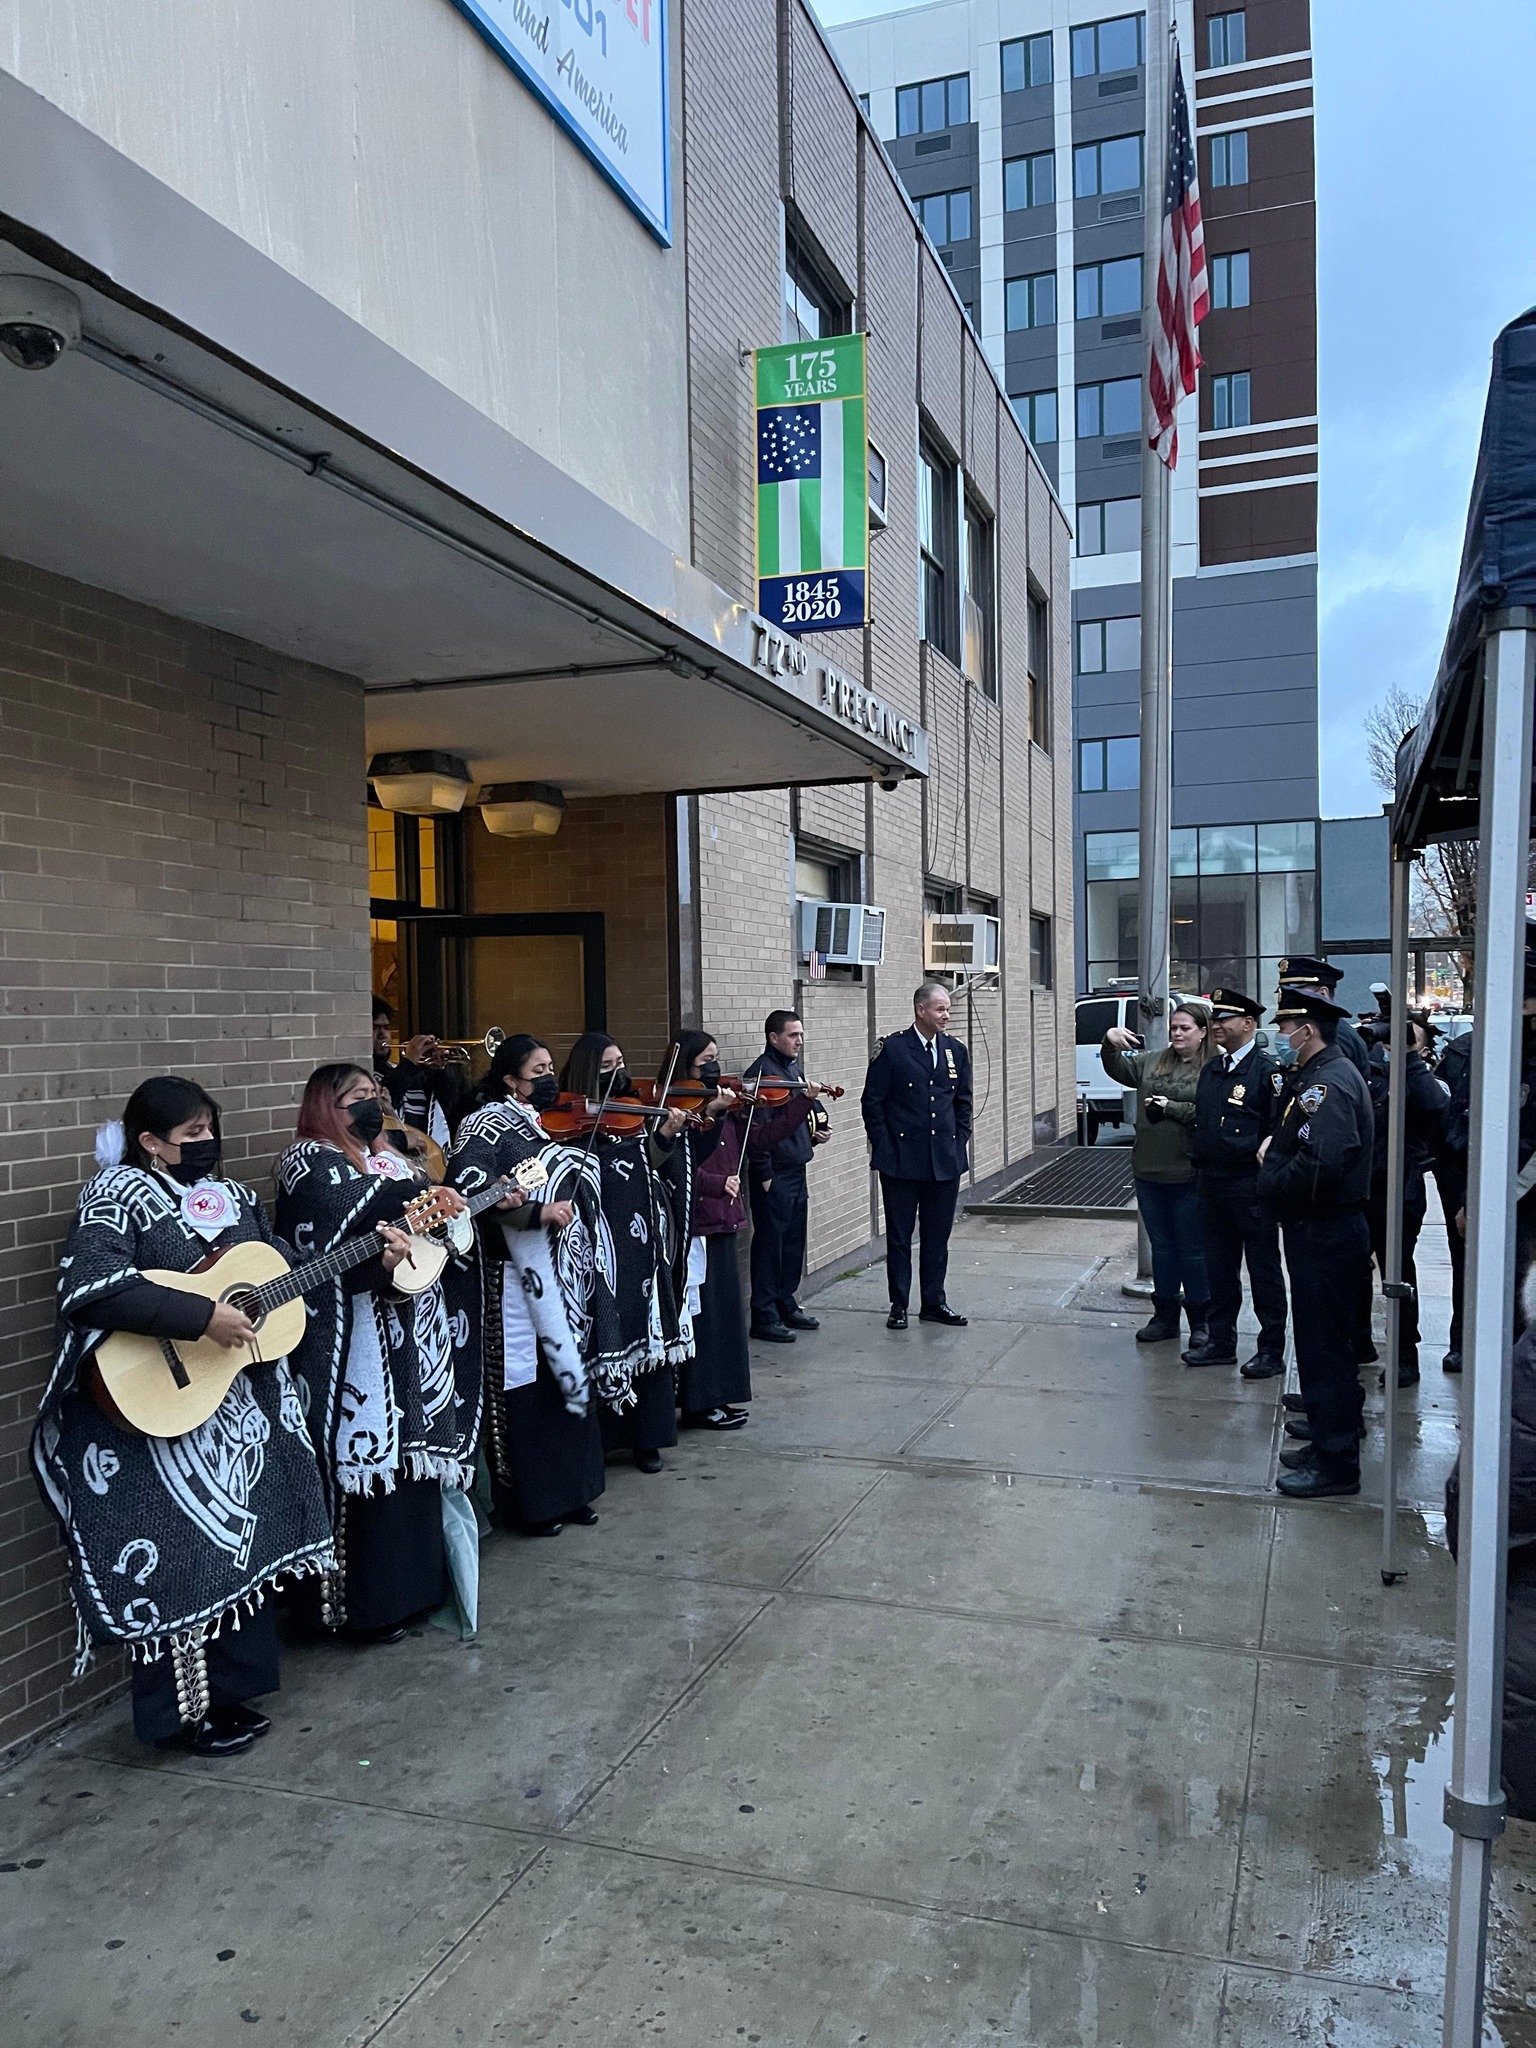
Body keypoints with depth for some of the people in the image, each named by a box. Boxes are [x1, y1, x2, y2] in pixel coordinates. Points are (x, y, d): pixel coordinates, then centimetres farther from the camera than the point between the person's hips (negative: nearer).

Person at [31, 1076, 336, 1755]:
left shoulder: (232, 1197, 9)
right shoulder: (118, 1194, -12)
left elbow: (288, 1270, 15)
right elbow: (86, 1291, -27)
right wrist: (202, 1316, -29)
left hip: (241, 1411, 7)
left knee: (242, 1546, 14)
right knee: (175, 1561, 3)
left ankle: (227, 1693, 30)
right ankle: (179, 1714, 20)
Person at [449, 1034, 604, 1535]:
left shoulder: (541, 1123, 15)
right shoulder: (488, 1122, -9)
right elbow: (467, 1184, -25)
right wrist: (537, 1212, -25)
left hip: (556, 1271, 8)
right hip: (515, 1275, -8)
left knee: (565, 1375, 13)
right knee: (525, 1388, -2)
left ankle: (567, 1491, 25)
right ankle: (528, 1503, 11)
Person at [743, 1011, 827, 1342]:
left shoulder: (793, 1070, 14)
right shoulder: (761, 1072, -14)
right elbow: (756, 1132, -18)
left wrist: (814, 1136, 8)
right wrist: (764, 1175, -19)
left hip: (796, 1172, 9)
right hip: (773, 1176, -9)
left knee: (794, 1243, 15)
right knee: (769, 1244, -1)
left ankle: (786, 1304, 27)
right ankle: (764, 1317, 7)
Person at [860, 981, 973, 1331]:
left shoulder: (955, 1051, 8)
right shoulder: (892, 1049, -7)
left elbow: (963, 1102, 16)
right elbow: (872, 1101, -5)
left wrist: (960, 1141, 7)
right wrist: (884, 1147, -7)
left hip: (945, 1159, 4)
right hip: (902, 1160, -4)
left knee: (937, 1236, 11)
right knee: (899, 1237, 6)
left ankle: (933, 1302, 22)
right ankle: (899, 1305, 15)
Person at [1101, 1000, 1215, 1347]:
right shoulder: (1152, 1061, 8)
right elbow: (1118, 1069, 11)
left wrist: (1172, 1108, -18)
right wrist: (1110, 1043, -7)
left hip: (1189, 1177, -6)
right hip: (1149, 1174, 6)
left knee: (1193, 1250, 6)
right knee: (1161, 1246, 16)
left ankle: (1200, 1322, 20)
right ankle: (1165, 1316, 28)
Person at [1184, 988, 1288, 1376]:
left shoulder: (1268, 1070, -10)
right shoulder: (1210, 1070, 13)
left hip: (1251, 1186, -7)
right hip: (1212, 1184, 7)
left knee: (1263, 1269, 3)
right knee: (1219, 1267, 15)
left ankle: (1271, 1350, 13)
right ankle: (1220, 1340, 26)